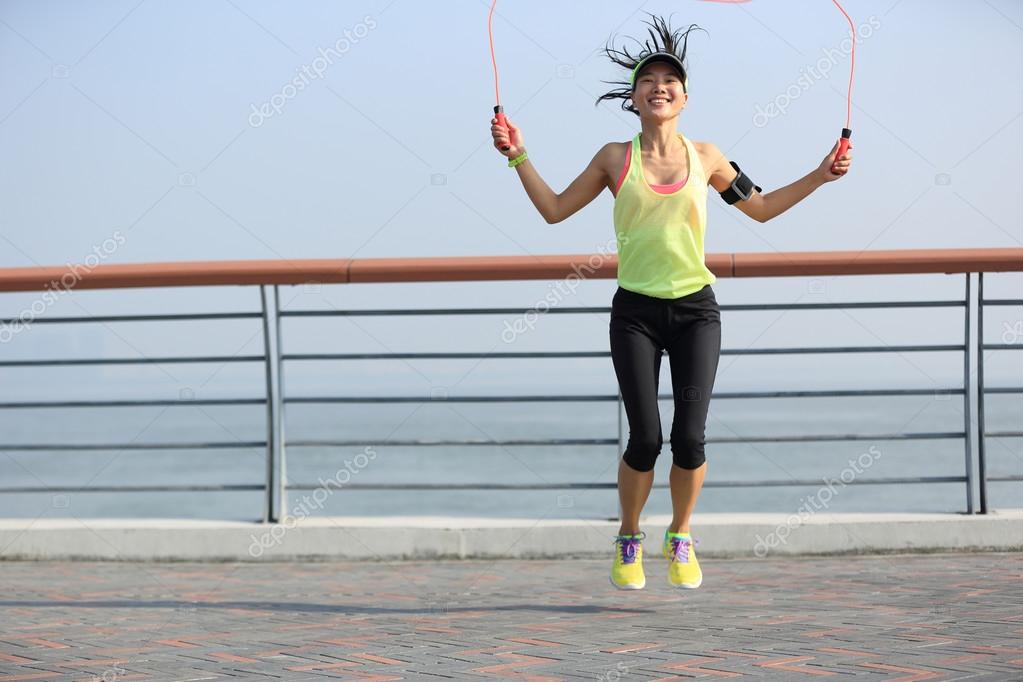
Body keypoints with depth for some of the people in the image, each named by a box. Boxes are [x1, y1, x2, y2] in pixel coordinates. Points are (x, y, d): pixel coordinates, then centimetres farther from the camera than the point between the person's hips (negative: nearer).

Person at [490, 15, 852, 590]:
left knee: (690, 438, -7)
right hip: (636, 312, -1)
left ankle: (681, 539, 17)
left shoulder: (705, 157, 6)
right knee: (646, 439, -7)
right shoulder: (616, 158, 3)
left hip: (696, 310, 1)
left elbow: (761, 208, 18)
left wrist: (819, 177, 10)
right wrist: (519, 157, 0)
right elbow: (555, 209, 8)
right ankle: (629, 541, 17)